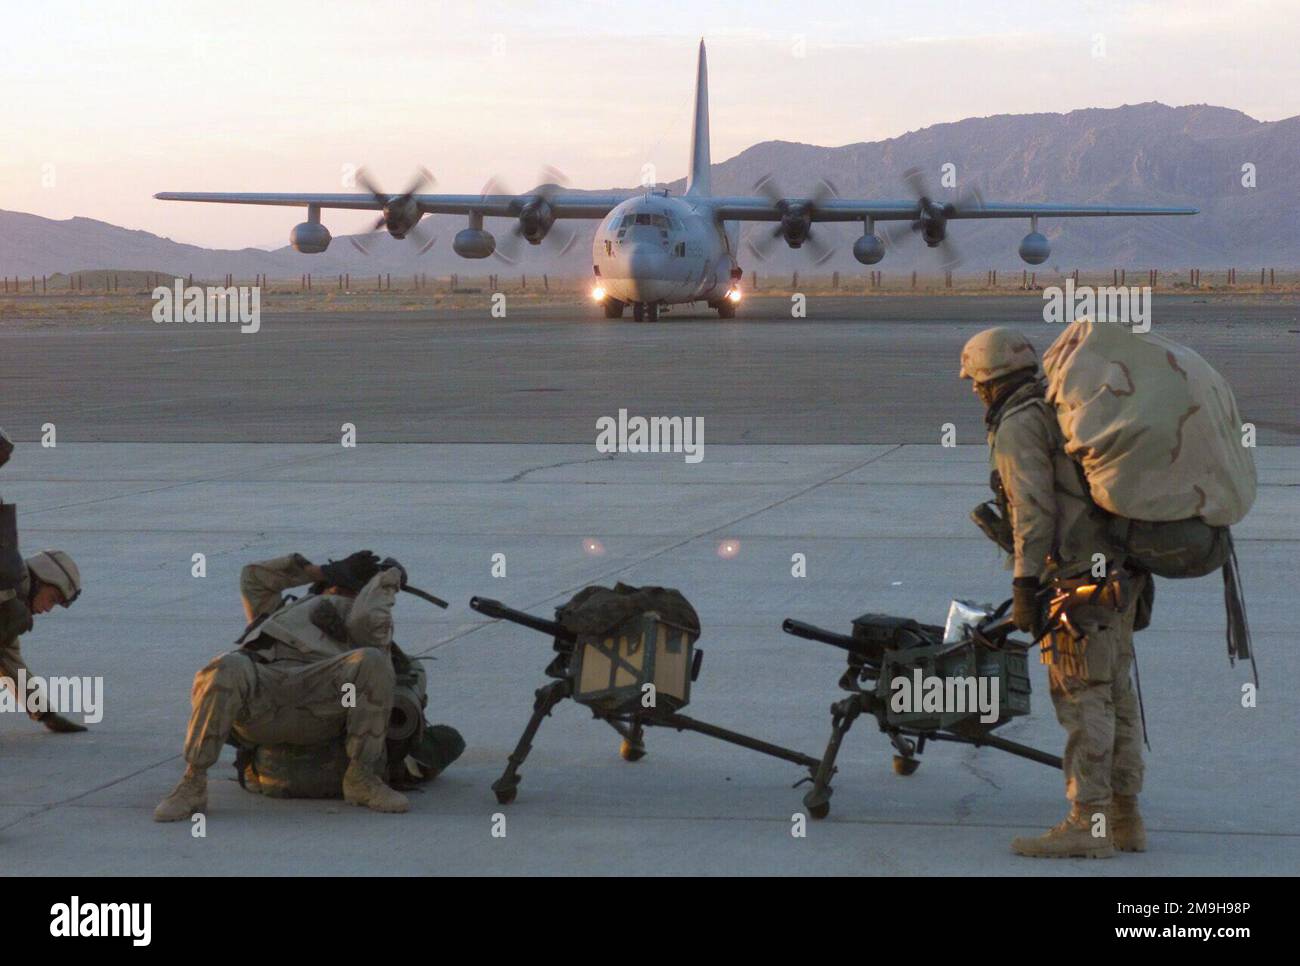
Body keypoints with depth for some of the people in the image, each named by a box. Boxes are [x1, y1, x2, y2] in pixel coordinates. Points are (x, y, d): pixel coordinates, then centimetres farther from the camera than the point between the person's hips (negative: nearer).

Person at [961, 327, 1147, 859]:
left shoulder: (1018, 426, -7)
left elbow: (1033, 510, -16)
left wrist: (1025, 584, -16)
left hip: (1078, 577, -9)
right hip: (1119, 572, 9)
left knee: (1081, 696, -7)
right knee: (1114, 694, 12)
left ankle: (1087, 823, -7)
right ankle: (1124, 818, 16)